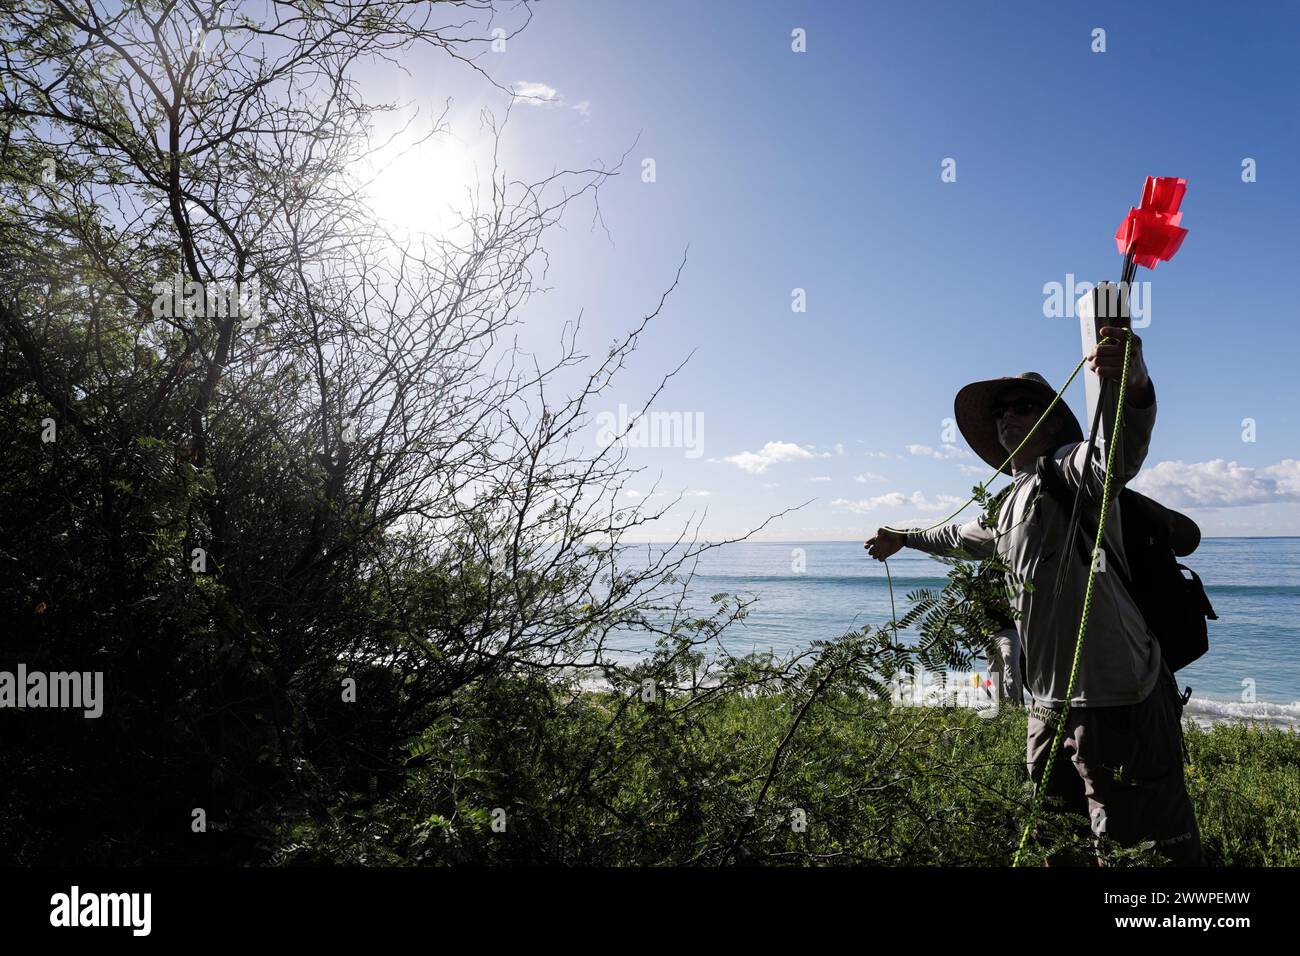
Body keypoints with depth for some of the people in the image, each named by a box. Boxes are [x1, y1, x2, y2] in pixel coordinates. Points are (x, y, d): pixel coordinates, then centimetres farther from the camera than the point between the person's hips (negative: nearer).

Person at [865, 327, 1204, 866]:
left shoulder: (1071, 468, -11)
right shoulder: (1010, 505, 17)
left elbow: (1118, 455, -35)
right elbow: (964, 537, 37)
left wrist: (1133, 385, -54)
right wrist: (905, 538, 50)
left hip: (1117, 702, -9)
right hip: (1048, 705, 9)